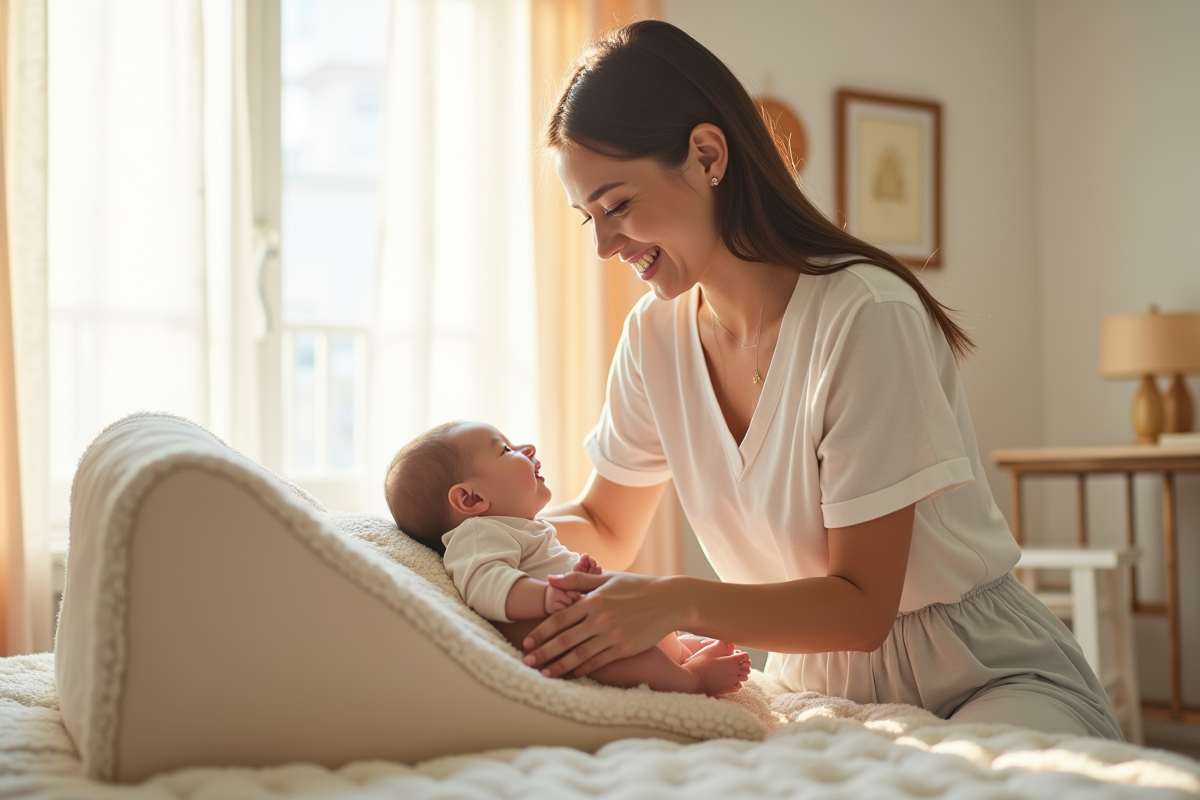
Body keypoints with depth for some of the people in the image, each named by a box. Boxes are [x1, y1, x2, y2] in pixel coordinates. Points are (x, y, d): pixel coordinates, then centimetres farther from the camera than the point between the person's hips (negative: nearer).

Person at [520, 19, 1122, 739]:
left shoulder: (865, 313, -21)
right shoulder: (657, 334, 0)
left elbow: (862, 605, -20)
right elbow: (606, 531, 12)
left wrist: (682, 602, -34)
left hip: (988, 680, -7)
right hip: (814, 678, 8)